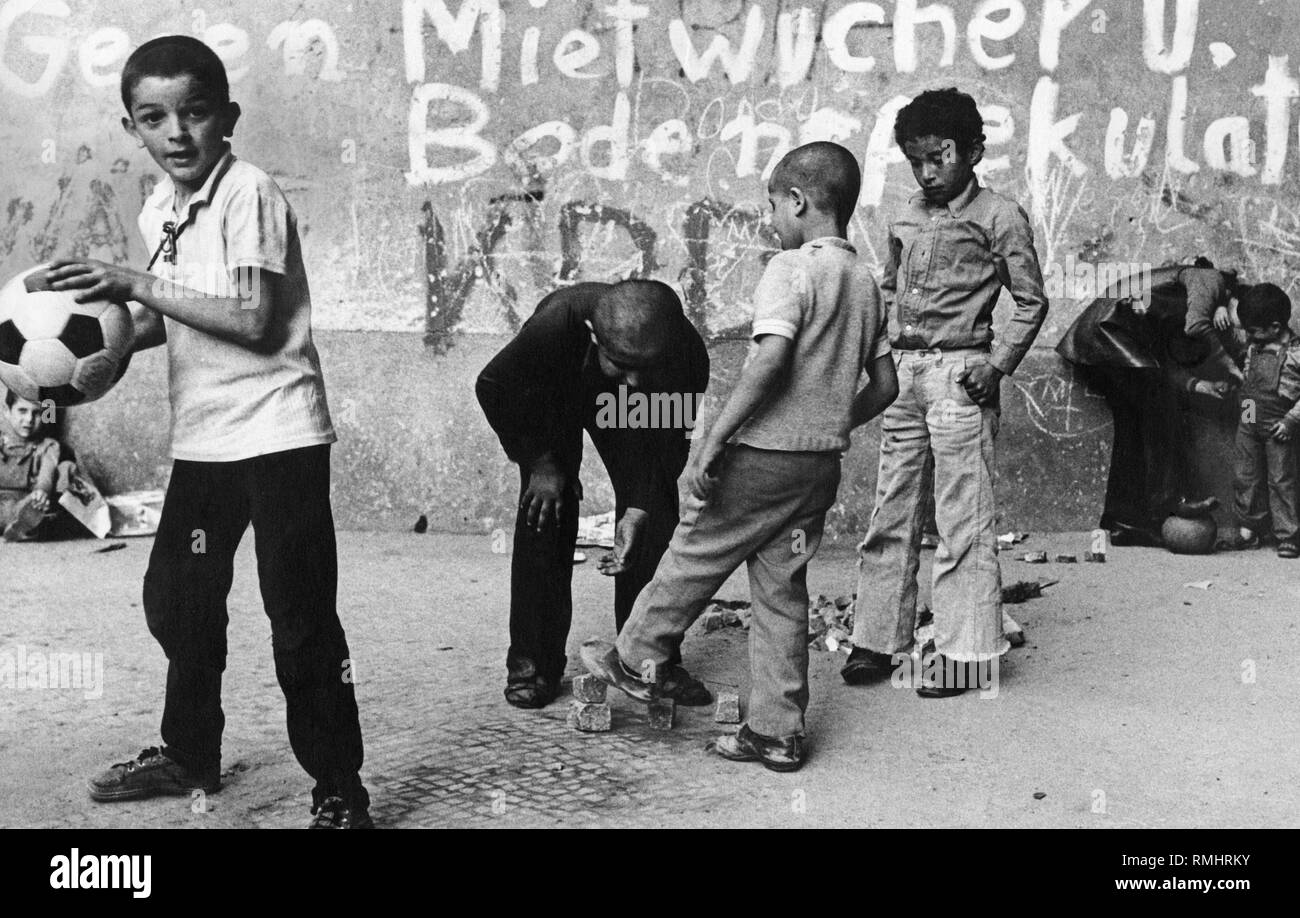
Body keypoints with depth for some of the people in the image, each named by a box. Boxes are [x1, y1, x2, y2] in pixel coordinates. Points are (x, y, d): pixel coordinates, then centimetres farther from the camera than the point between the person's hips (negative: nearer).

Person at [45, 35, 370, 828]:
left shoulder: (249, 191, -13)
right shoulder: (159, 211, 9)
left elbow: (252, 319, -21)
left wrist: (137, 284, -19)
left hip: (278, 432, -8)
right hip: (202, 436, 8)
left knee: (301, 616, -5)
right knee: (176, 598, 18)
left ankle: (340, 793, 6)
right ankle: (191, 754, 38)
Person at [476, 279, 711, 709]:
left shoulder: (688, 351, -36)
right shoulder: (556, 322, -42)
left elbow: (670, 438, -20)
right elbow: (493, 387, -23)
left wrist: (640, 507, -30)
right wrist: (539, 461, -21)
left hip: (634, 411, 2)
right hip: (553, 395, -2)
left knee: (657, 523, -7)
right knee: (545, 520, -11)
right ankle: (532, 664, -1)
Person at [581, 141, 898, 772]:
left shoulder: (790, 268, -12)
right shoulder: (865, 282, 12)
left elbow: (771, 359, -26)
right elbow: (885, 386, 14)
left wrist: (712, 442, -23)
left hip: (766, 455, -7)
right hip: (823, 463, 7)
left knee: (694, 557, 11)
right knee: (783, 591, 12)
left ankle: (635, 661, 28)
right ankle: (778, 732, 16)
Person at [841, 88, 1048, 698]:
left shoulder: (999, 217, -3)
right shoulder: (907, 220, 13)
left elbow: (1031, 302, 0)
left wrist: (998, 364, -11)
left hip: (958, 373, -6)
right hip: (901, 372, 6)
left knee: (961, 519, -2)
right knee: (890, 512, 8)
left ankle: (965, 652, 6)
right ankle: (879, 639, 17)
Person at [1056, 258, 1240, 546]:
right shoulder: (1209, 278, 5)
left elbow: (1166, 366, 12)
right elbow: (1196, 325, -15)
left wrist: (1199, 385, -3)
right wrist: (1228, 367, -6)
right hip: (1112, 325, -10)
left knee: (1132, 425, 8)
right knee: (1163, 402, -11)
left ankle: (1124, 522, 7)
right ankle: (1171, 498, -13)